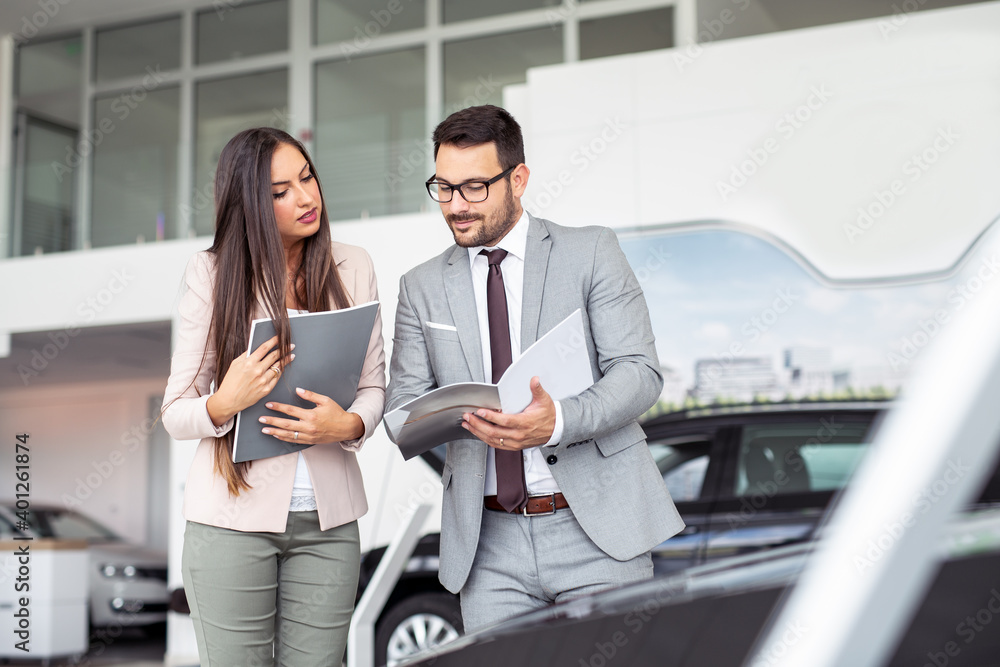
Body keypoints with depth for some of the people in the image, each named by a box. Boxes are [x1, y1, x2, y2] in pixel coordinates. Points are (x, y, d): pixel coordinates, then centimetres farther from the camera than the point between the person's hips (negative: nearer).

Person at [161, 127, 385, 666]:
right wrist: (223, 403, -23)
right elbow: (174, 413, -1)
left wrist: (349, 424, -15)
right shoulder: (211, 274, -2)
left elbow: (373, 385, 8)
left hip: (328, 519, 2)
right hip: (234, 517, -2)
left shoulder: (351, 268, 5)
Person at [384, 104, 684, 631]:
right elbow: (403, 403, 8)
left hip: (596, 528, -2)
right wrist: (453, 416, -17)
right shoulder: (421, 287, 10)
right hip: (489, 543, 2)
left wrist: (558, 421, -26)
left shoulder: (592, 252, 2)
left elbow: (639, 371, -7)